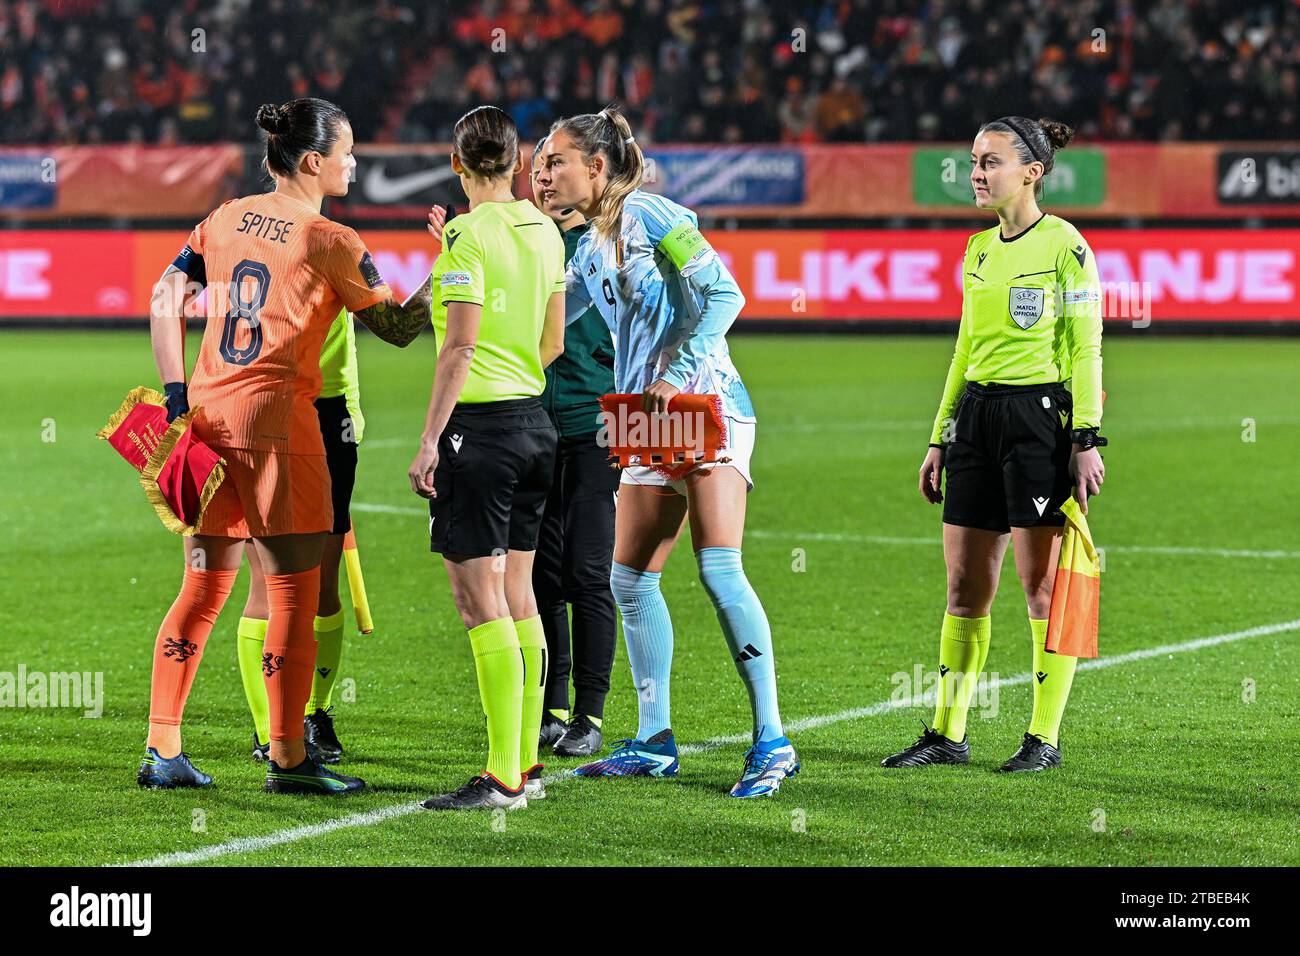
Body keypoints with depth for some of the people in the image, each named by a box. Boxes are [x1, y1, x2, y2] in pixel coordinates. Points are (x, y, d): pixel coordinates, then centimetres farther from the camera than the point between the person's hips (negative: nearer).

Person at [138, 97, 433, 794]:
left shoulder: (225, 219, 11)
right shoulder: (329, 241, -5)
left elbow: (166, 299, 9)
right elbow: (398, 327, 1)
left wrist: (176, 394, 10)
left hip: (207, 415, 6)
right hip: (277, 419, -6)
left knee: (204, 587, 12)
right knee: (293, 589, 0)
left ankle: (161, 750, 12)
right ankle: (287, 758, 0)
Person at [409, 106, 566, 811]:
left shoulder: (467, 235, -13)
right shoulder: (544, 231, 9)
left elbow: (460, 346, -18)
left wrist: (430, 440, -17)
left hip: (477, 427, -8)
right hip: (535, 422, 8)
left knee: (480, 601, -7)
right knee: (517, 597, 12)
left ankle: (502, 778, -9)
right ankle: (527, 765, 15)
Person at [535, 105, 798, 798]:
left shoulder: (645, 214, -7)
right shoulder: (589, 250, 17)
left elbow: (724, 294, -13)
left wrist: (677, 376, -19)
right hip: (651, 427, 9)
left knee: (719, 569, -16)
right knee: (630, 581, 6)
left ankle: (772, 742, -13)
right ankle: (654, 743, 14)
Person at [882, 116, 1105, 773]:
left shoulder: (1064, 245, -7)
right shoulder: (978, 249, 14)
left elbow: (1085, 349, -9)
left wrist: (1086, 439, -14)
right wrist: (940, 438, 19)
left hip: (1042, 414, -7)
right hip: (977, 414, 7)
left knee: (1042, 585, -3)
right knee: (964, 588, 7)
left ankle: (1045, 738, 3)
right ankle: (947, 733, 12)